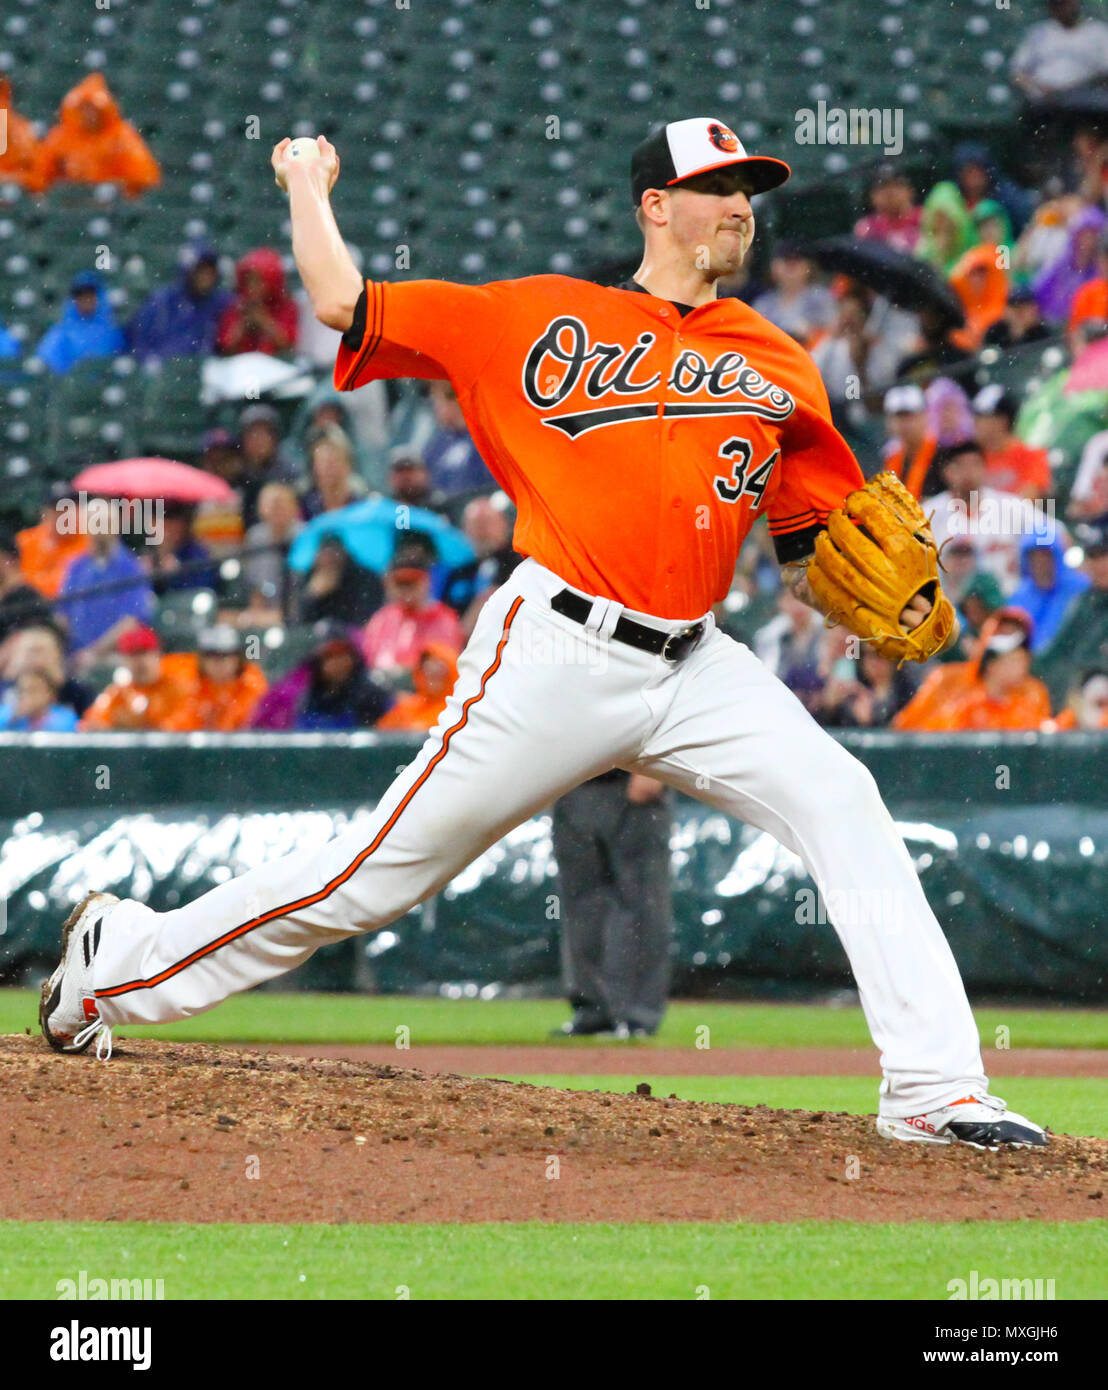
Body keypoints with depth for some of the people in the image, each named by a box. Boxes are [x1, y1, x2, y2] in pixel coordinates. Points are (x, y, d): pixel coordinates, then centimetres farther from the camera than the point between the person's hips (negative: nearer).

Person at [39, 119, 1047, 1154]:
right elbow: (343, 303, 4)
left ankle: (932, 1088, -17)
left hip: (694, 667, 4)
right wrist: (308, 186, 20)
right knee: (386, 868, -3)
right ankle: (121, 960, 14)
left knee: (839, 800, -16)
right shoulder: (535, 318, 5)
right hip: (558, 653, -4)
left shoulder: (779, 369, 15)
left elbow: (808, 555, 16)